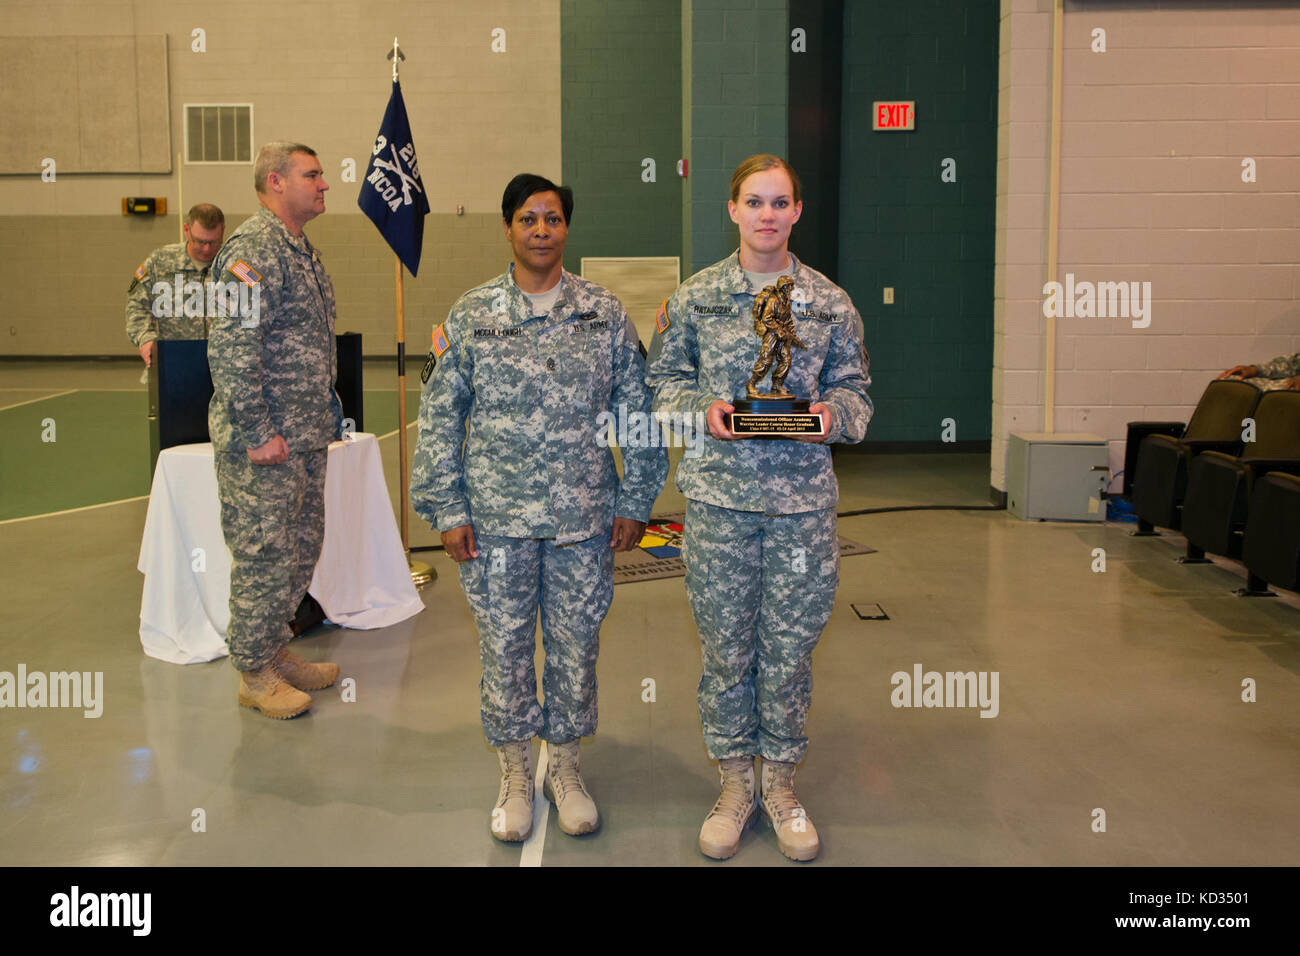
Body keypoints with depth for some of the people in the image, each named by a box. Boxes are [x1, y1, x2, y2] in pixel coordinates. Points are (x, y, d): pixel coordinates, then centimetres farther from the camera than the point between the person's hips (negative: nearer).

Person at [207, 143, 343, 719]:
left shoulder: (301, 250, 16)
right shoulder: (252, 249, -16)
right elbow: (230, 349, -23)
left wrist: (326, 412, 19)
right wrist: (257, 434, -23)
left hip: (306, 439, 10)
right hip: (264, 445, -10)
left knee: (301, 552, 16)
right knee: (264, 558, 0)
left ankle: (274, 651, 30)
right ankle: (254, 675, 14)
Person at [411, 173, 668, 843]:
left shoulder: (605, 313, 3)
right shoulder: (470, 316, 0)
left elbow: (636, 411, 6)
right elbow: (439, 417, 2)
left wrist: (634, 502, 3)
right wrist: (447, 510, -3)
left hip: (584, 519, 1)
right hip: (497, 519, 0)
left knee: (576, 645, 10)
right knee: (504, 648, 8)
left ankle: (565, 765, 31)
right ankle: (515, 774, 28)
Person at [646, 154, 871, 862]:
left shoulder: (830, 303, 5)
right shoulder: (694, 298, 3)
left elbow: (853, 388, 10)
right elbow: (664, 381, 8)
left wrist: (833, 414, -12)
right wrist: (705, 409, -11)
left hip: (803, 498, 1)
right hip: (718, 496, 0)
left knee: (791, 646, 9)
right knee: (725, 646, 8)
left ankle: (780, 782, 28)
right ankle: (733, 784, 26)